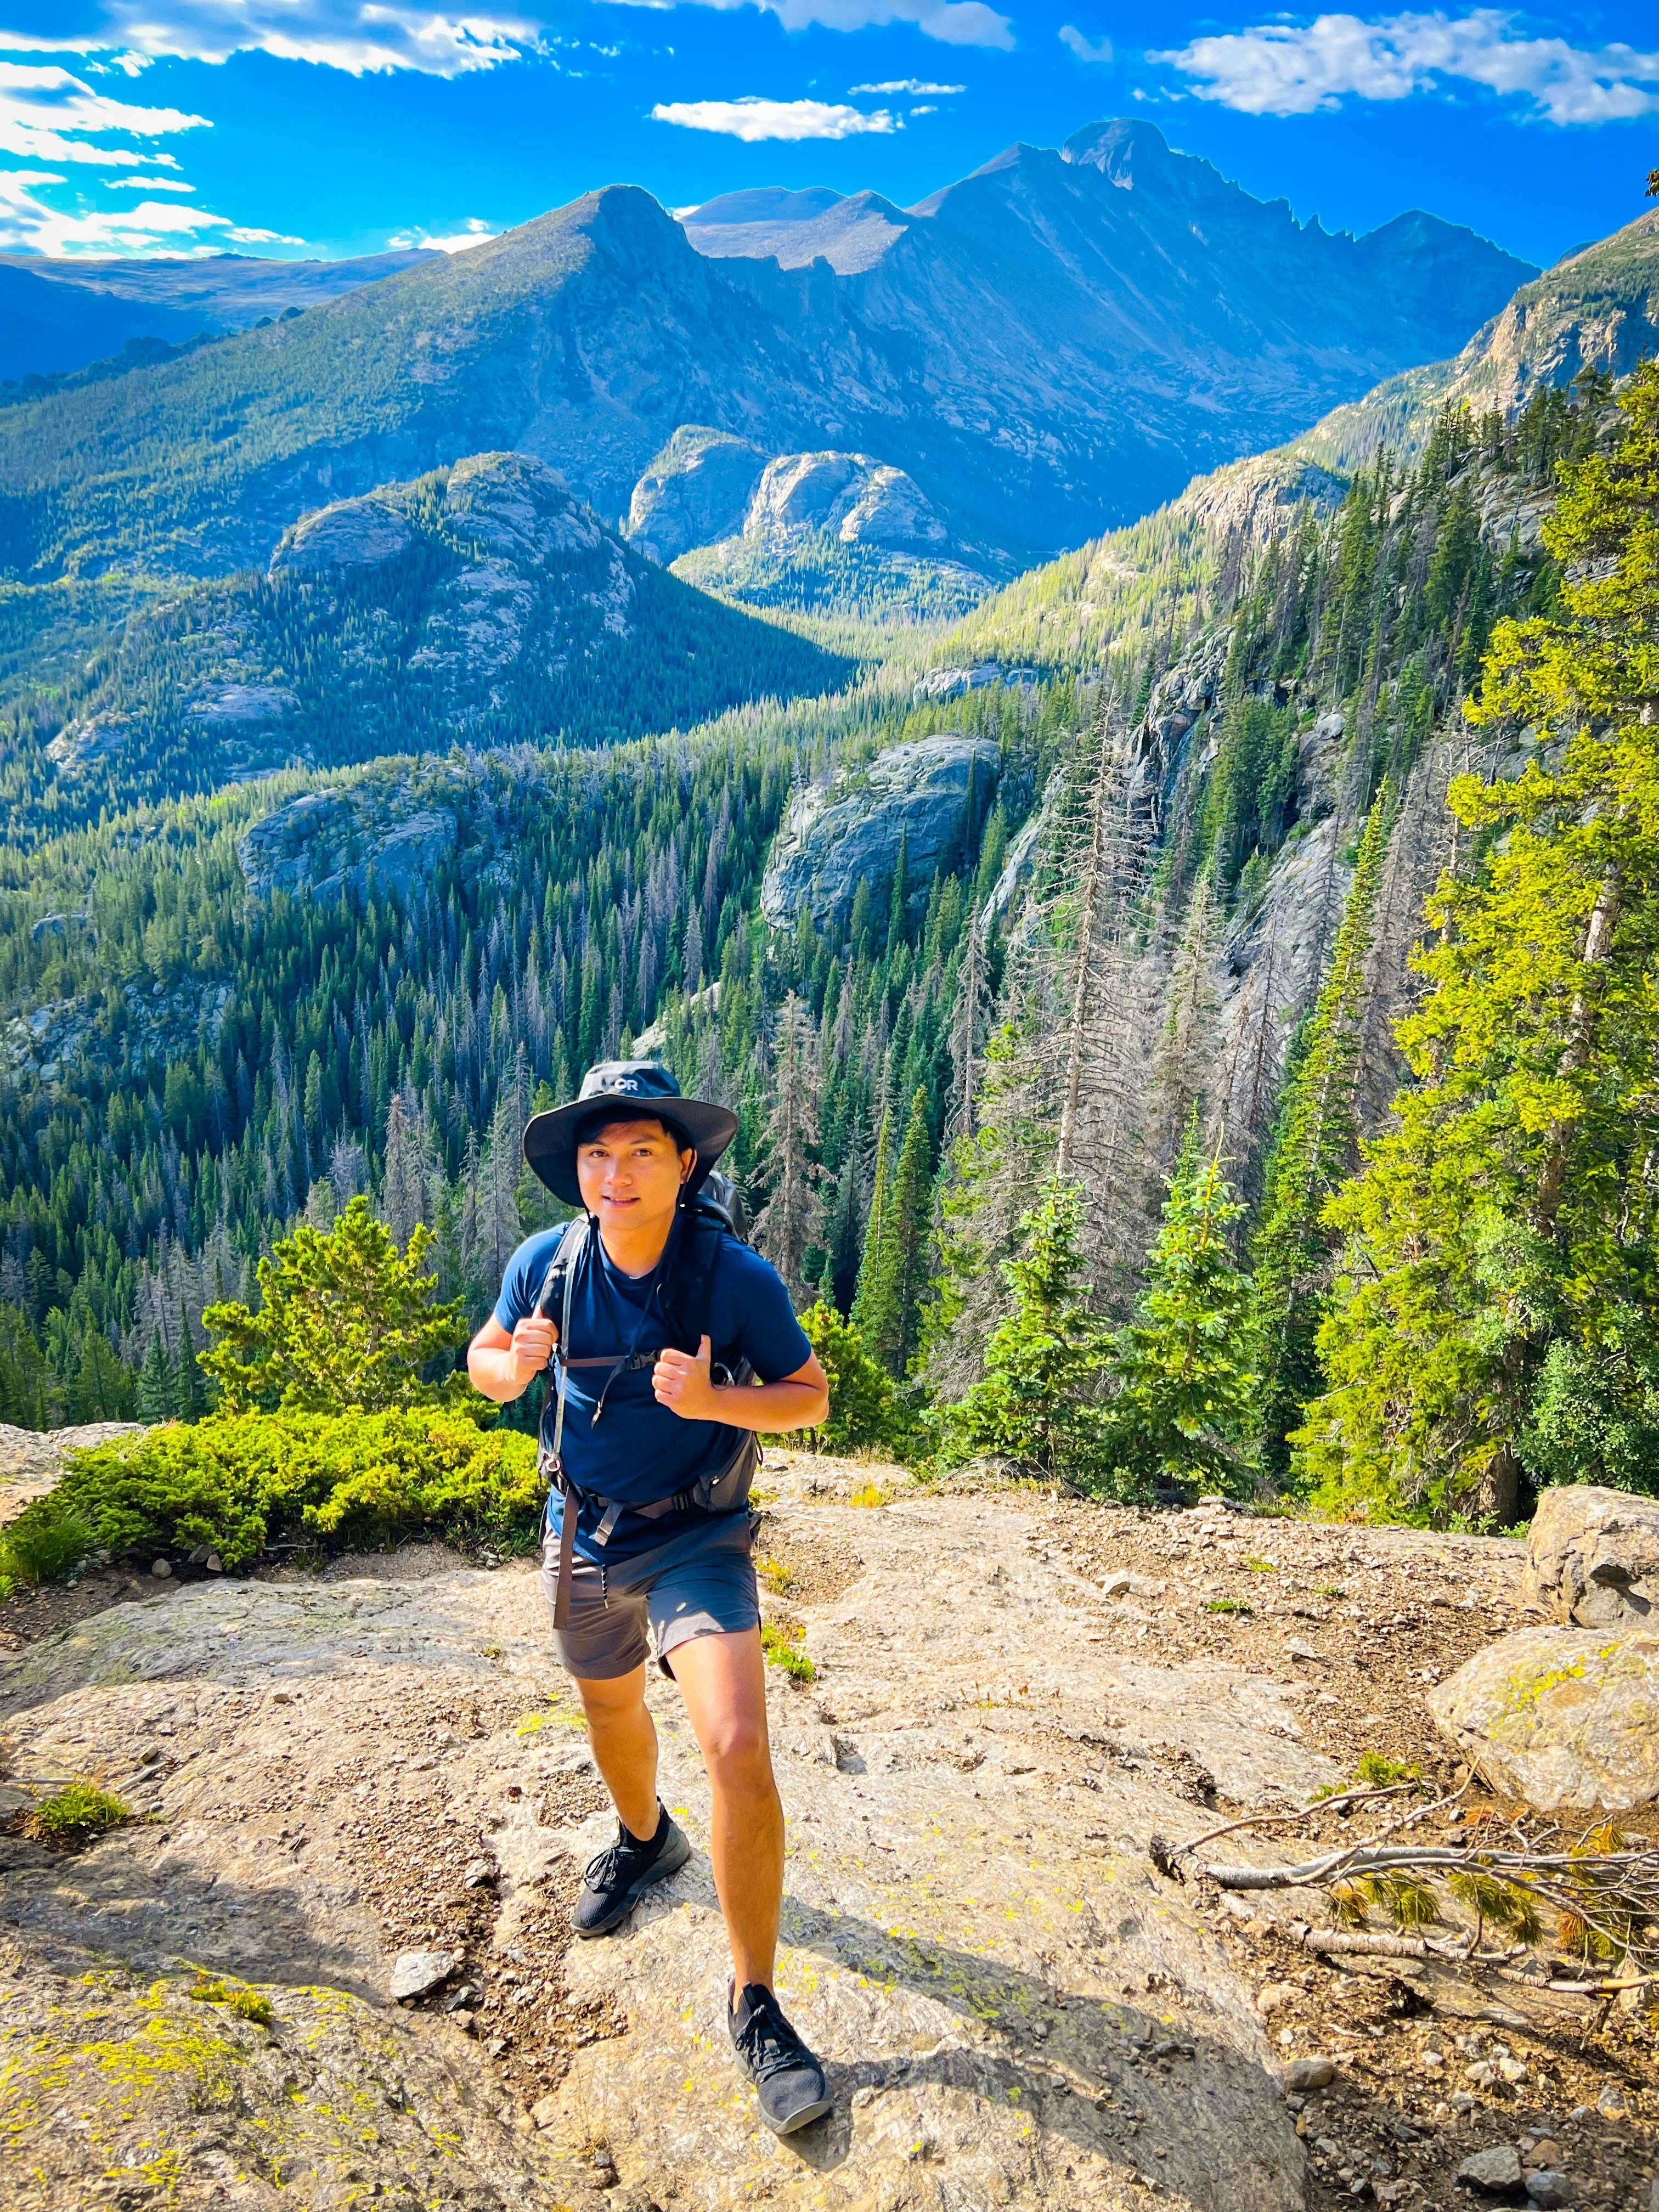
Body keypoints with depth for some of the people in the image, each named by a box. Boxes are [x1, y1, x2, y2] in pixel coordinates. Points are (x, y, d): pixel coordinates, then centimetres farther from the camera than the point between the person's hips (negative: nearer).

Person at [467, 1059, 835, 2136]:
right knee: (614, 1711, 26)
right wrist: (513, 1368, -19)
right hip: (585, 1538, 4)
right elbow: (483, 1358, 5)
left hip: (698, 1541, -4)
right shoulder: (546, 1265, -12)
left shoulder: (737, 1277, -21)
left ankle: (756, 2004, -1)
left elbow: (811, 1395, -11)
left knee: (740, 1752, -19)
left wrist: (713, 1400, -30)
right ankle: (645, 1839, 59)